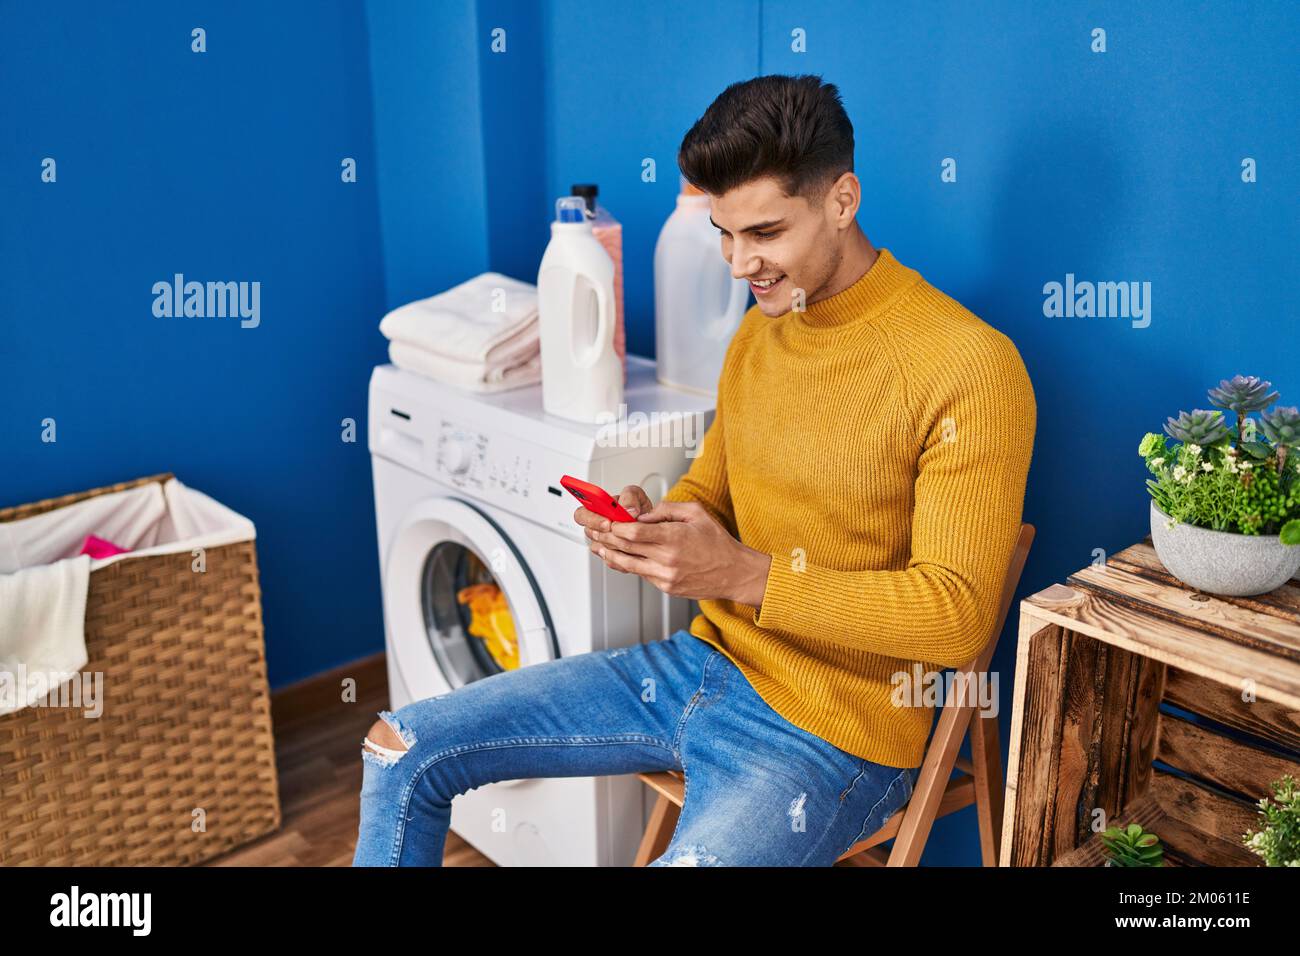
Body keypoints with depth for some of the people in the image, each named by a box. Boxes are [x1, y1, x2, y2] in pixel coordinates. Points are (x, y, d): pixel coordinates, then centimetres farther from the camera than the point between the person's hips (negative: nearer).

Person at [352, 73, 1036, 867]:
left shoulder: (969, 366, -17)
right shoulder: (758, 334, 7)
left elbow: (958, 614, -19)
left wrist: (743, 574, -27)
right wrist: (651, 526, -8)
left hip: (835, 732, -6)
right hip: (707, 664, 7)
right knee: (403, 747, 4)